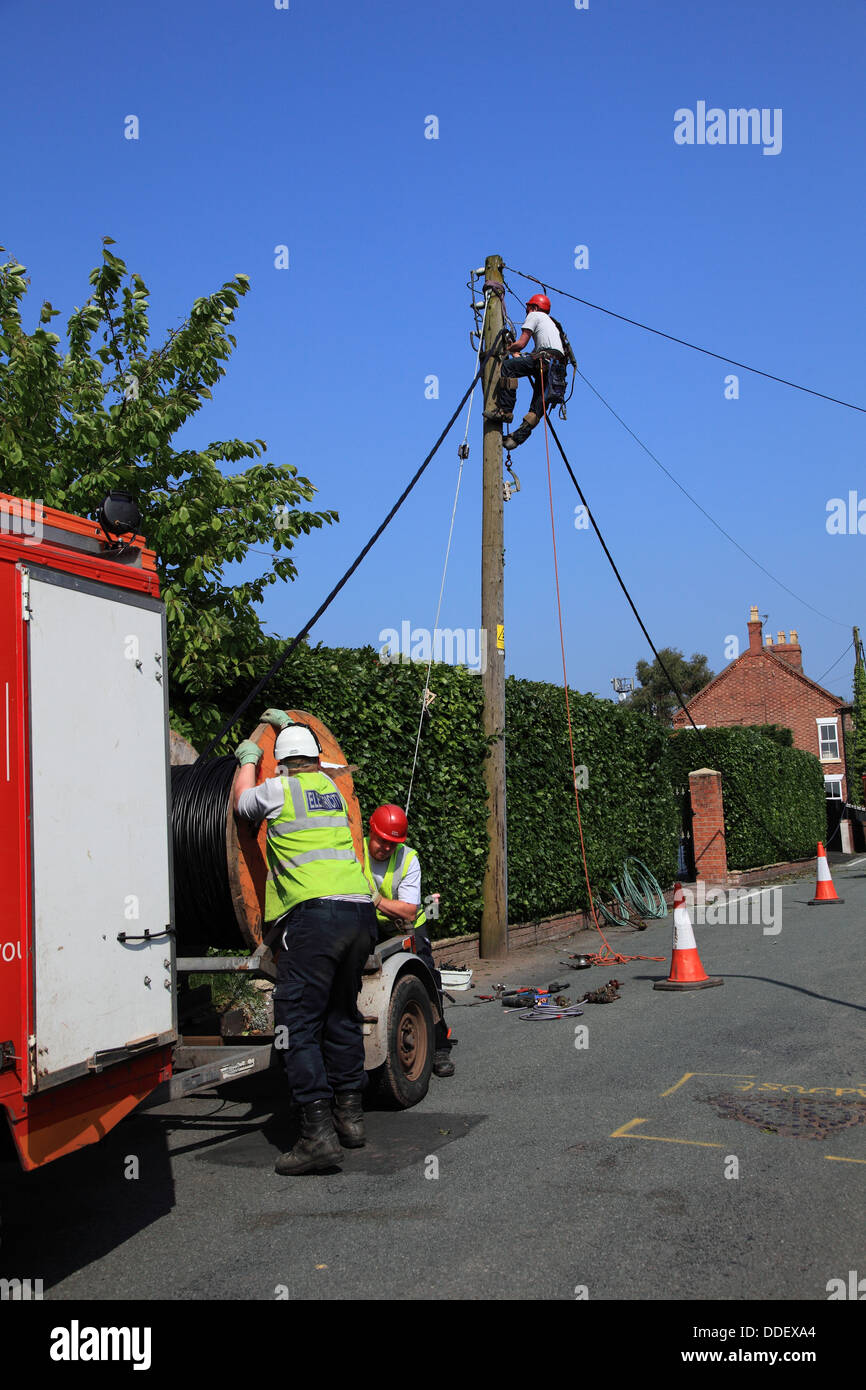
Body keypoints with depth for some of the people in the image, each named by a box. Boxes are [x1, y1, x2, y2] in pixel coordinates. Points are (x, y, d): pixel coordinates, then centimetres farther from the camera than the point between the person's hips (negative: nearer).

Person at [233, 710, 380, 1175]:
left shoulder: (279, 789, 5)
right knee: (341, 1013, 19)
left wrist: (247, 760, 42)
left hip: (315, 913, -7)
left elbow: (241, 803, 27)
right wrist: (289, 726, 58)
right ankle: (349, 1114, 24)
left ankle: (318, 1131, -16)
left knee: (298, 1021, -7)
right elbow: (312, 764, 47)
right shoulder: (329, 785, 22)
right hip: (360, 912, 7)